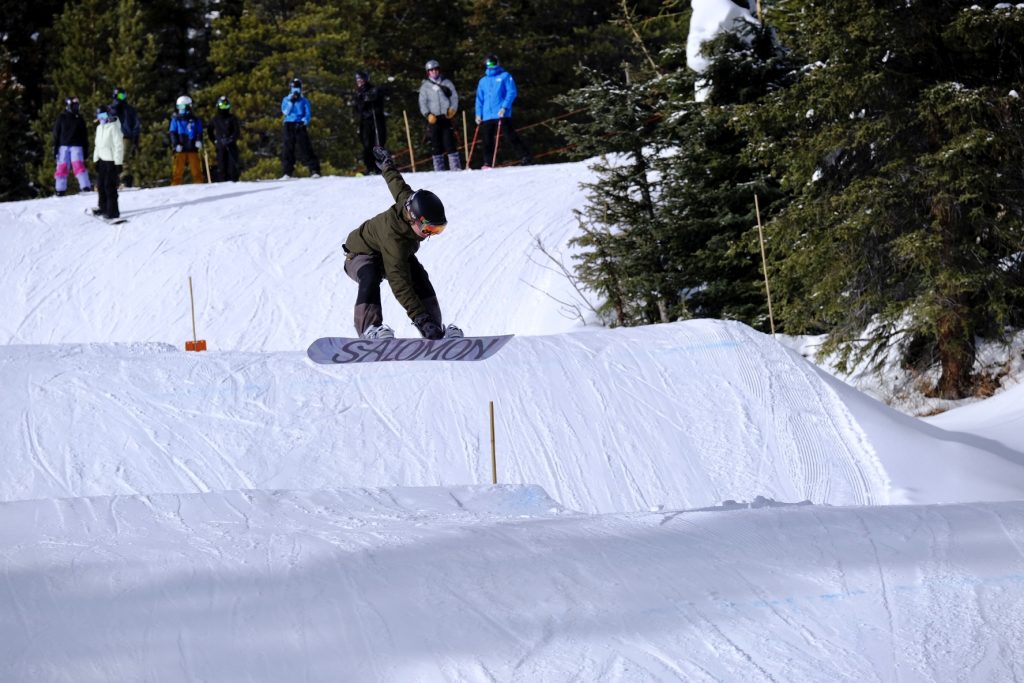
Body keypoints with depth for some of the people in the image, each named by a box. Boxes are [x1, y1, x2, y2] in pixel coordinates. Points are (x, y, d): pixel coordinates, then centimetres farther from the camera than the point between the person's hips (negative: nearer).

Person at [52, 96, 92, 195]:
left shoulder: (79, 118, 11)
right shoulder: (61, 117, 6)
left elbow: (84, 135, 15)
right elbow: (56, 134, 6)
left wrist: (86, 149, 10)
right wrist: (55, 149, -1)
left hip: (76, 146, 0)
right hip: (63, 146, 0)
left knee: (79, 165, -15)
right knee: (62, 167, -2)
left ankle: (86, 186, -19)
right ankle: (60, 189, 4)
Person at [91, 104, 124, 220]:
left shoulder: (114, 127, -14)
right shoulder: (100, 127, 13)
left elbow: (119, 146, -16)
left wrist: (119, 163, -18)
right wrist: (96, 159, 20)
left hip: (111, 161, -9)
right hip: (102, 160, 9)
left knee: (110, 186, -9)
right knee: (101, 185, 14)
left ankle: (113, 211, -7)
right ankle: (103, 207, 27)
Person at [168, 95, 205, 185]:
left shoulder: (195, 120, 10)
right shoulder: (176, 119, 9)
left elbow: (199, 132, 11)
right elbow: (173, 133, 5)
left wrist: (199, 141, -9)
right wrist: (176, 144, -10)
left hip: (192, 149, 0)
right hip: (180, 150, 0)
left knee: (196, 170, -2)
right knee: (178, 170, -3)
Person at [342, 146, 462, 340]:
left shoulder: (409, 200, -25)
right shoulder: (393, 237, -44)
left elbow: (397, 183, -2)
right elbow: (399, 283, -48)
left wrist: (386, 164, 22)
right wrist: (420, 318, -55)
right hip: (361, 254, -7)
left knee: (420, 278, -18)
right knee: (371, 277, -40)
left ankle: (437, 328, -18)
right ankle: (368, 327, -48)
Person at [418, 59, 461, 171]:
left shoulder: (447, 83, 14)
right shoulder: (425, 86, 11)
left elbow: (454, 96, 12)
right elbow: (423, 103, 7)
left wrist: (452, 109, -4)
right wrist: (428, 114, -8)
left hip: (446, 117, 0)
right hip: (433, 118, 0)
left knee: (450, 142, -7)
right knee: (436, 145, -2)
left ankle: (455, 167, -7)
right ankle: (439, 169, -1)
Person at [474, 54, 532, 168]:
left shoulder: (505, 76, 6)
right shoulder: (483, 81, 19)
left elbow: (512, 92, -3)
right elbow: (479, 99, 20)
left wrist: (505, 107, -15)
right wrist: (478, 114, 8)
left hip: (502, 114, -5)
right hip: (487, 116, 5)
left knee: (511, 136, -11)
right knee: (486, 140, 2)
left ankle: (525, 157, -10)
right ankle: (487, 164, 9)